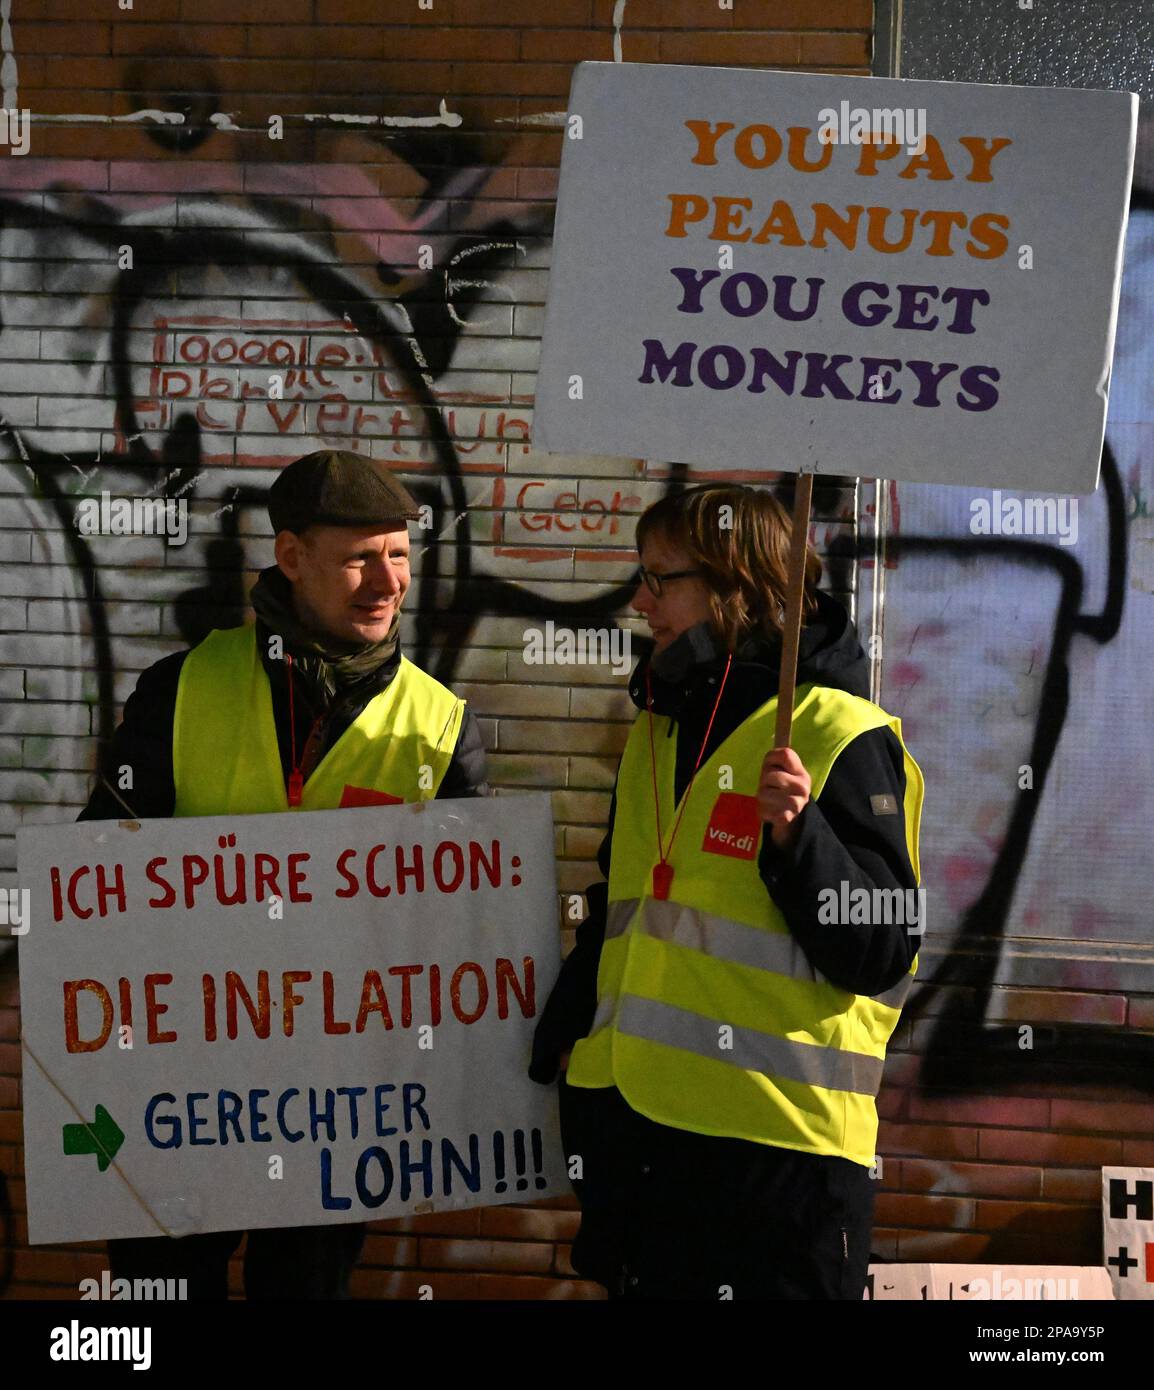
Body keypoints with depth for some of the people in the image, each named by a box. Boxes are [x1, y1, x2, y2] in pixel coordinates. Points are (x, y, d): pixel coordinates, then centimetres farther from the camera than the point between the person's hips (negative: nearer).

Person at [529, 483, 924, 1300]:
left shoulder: (838, 737, -10)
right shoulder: (657, 728, 14)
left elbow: (882, 951, -14)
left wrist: (795, 833, -26)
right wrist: (564, 1039, 15)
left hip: (773, 1140, -7)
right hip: (636, 1124, 7)